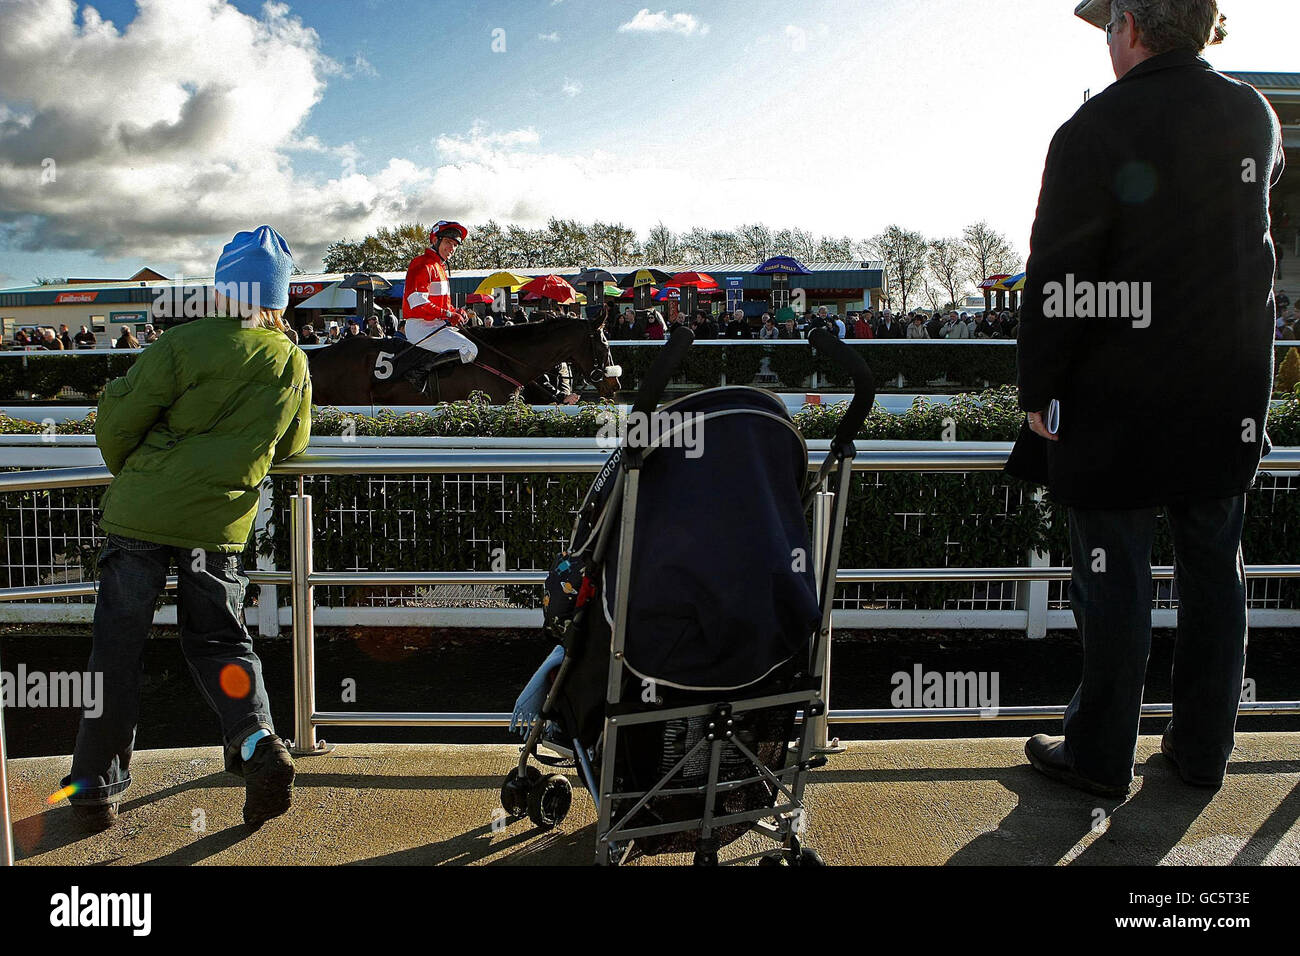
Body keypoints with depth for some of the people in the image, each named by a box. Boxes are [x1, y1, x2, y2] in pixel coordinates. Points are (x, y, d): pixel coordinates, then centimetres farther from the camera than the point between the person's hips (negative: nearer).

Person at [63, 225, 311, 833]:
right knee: (218, 637, 16)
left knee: (117, 646, 9)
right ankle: (258, 741, -5)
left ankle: (95, 785, 17)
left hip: (141, 510, -2)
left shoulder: (184, 344, -10)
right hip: (222, 522, 3)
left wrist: (130, 472, 15)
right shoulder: (293, 364, 1)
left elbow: (117, 422, -5)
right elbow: (290, 446, 14)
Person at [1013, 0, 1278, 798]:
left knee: (1115, 582, 4)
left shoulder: (1095, 131, -13)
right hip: (1232, 397, 6)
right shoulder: (1255, 116, 7)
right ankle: (1203, 749, 29)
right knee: (1214, 574, 15)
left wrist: (1038, 391, -5)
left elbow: (1059, 277, -15)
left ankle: (1102, 759, 18)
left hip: (1124, 402, -6)